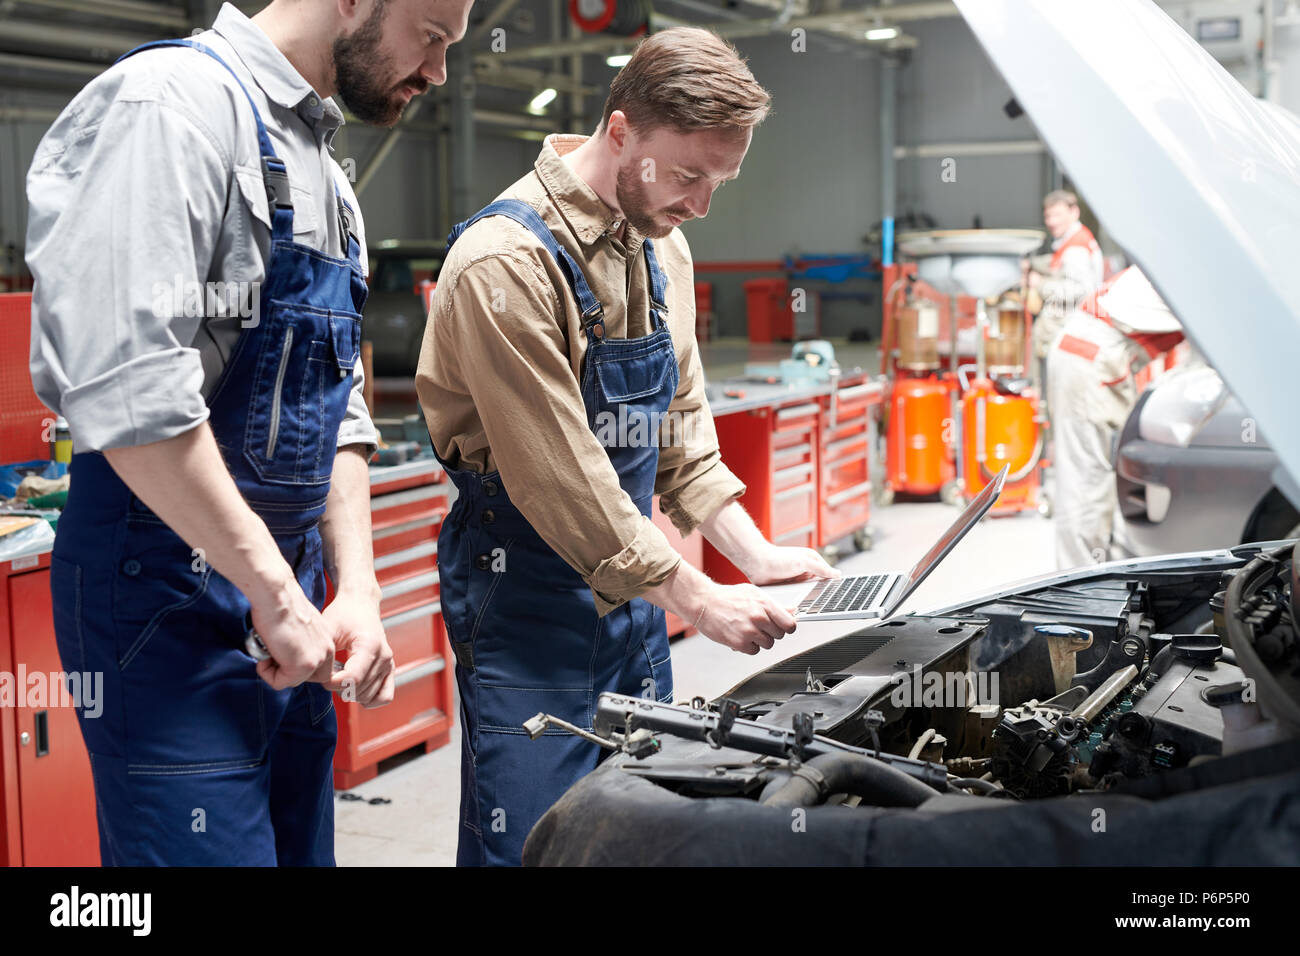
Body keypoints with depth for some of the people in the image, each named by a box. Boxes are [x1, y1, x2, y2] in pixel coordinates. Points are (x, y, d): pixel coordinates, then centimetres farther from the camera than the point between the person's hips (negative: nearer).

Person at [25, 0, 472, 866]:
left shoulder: (326, 176, 16)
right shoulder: (174, 101, -13)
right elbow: (126, 387, -24)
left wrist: (357, 590, 4)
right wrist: (277, 593, -19)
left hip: (286, 596, 9)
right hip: (172, 595, -9)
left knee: (301, 845, 16)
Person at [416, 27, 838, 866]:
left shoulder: (662, 248, 6)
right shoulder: (506, 261, -20)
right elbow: (559, 476, -22)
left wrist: (754, 555, 3)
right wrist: (698, 599, -18)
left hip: (631, 577, 8)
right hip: (527, 585, -8)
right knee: (531, 836, -3)